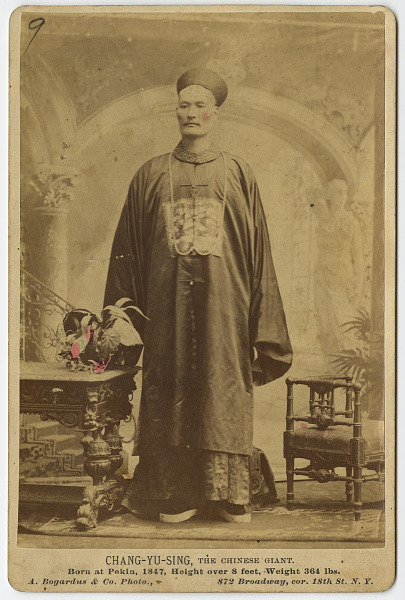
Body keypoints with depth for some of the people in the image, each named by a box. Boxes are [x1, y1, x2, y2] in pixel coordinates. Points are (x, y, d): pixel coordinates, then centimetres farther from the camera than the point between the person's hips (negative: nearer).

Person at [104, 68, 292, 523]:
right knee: (170, 397, 4)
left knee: (224, 396, 4)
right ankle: (174, 496, 16)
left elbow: (258, 254, 5)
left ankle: (226, 494, 17)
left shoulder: (238, 175, 7)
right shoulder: (151, 176, 8)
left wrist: (263, 330, 0)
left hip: (224, 307, 0)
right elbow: (127, 251, 9)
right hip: (167, 308, 0)